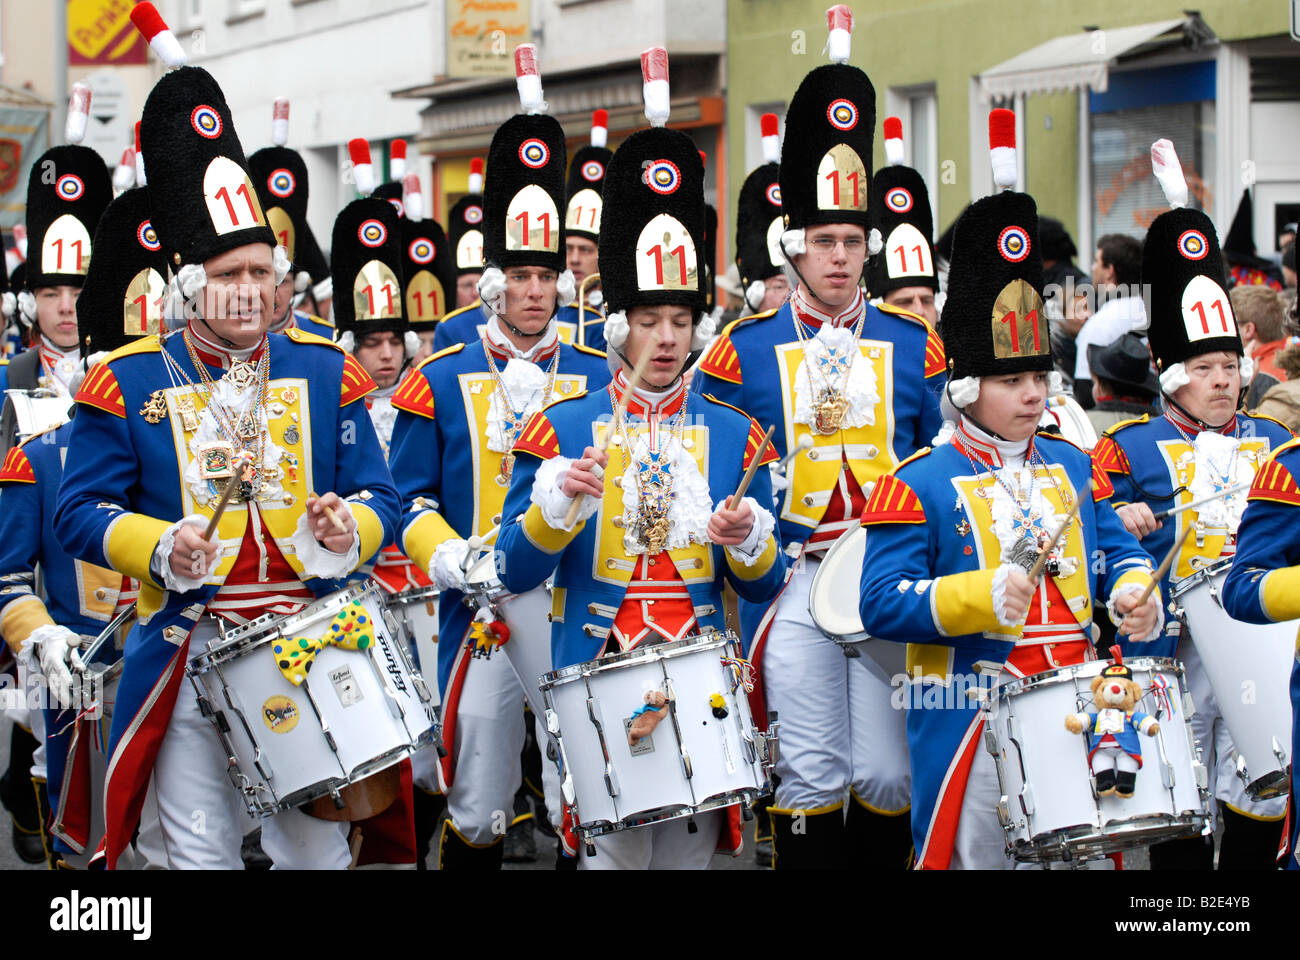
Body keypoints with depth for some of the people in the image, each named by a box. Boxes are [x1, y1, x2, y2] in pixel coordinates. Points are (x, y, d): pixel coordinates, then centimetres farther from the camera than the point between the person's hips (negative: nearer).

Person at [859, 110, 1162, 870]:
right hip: (974, 715, -5)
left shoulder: (1072, 466, 11)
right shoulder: (917, 485, -8)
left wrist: (1134, 592, -4)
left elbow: (1117, 549, 19)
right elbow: (883, 602, -13)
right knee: (978, 854, 3)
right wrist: (983, 597, -23)